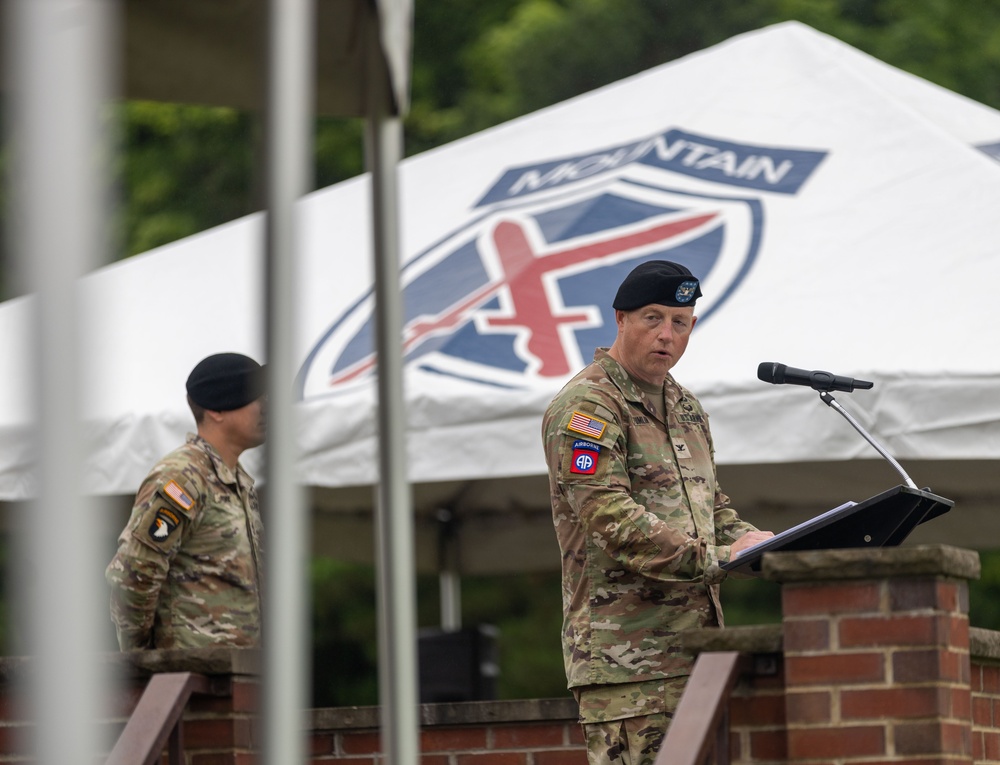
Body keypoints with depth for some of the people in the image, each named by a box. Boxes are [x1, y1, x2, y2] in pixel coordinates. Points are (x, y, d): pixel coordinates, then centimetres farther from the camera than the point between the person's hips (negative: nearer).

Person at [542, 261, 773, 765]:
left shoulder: (687, 410, 22)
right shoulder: (587, 406, -7)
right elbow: (609, 517, -18)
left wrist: (753, 541, 3)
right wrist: (716, 558, -22)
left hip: (695, 647, 9)